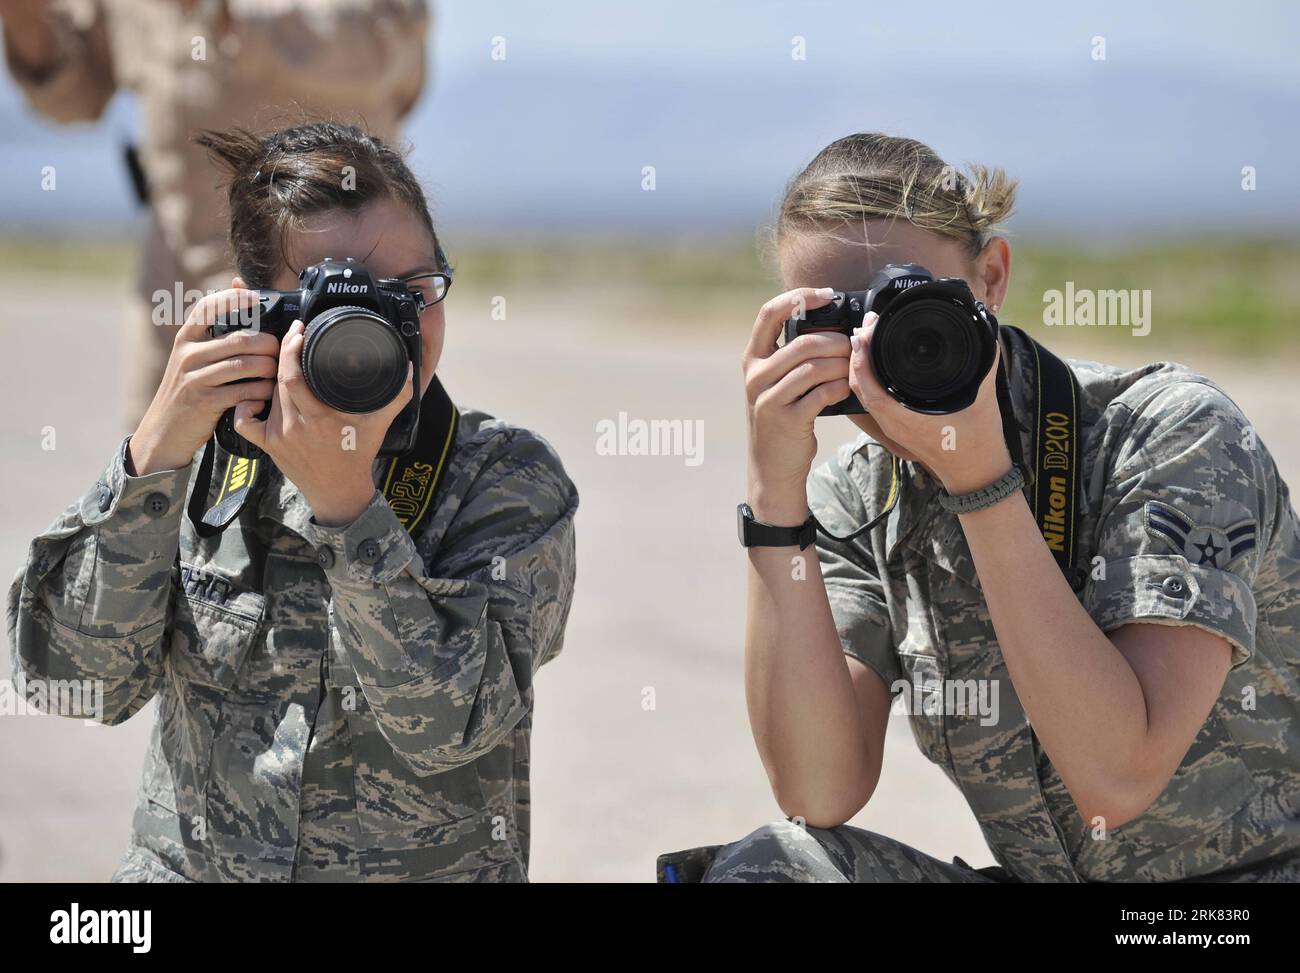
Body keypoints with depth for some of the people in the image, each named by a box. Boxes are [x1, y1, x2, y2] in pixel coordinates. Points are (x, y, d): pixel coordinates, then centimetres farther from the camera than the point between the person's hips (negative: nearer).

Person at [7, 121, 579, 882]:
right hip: (184, 863, 1)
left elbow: (446, 726, -13)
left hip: (427, 870, -1)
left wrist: (342, 498, -21)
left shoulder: (511, 479, -1)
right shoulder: (205, 455, 4)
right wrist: (157, 453, -14)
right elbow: (74, 676, -6)